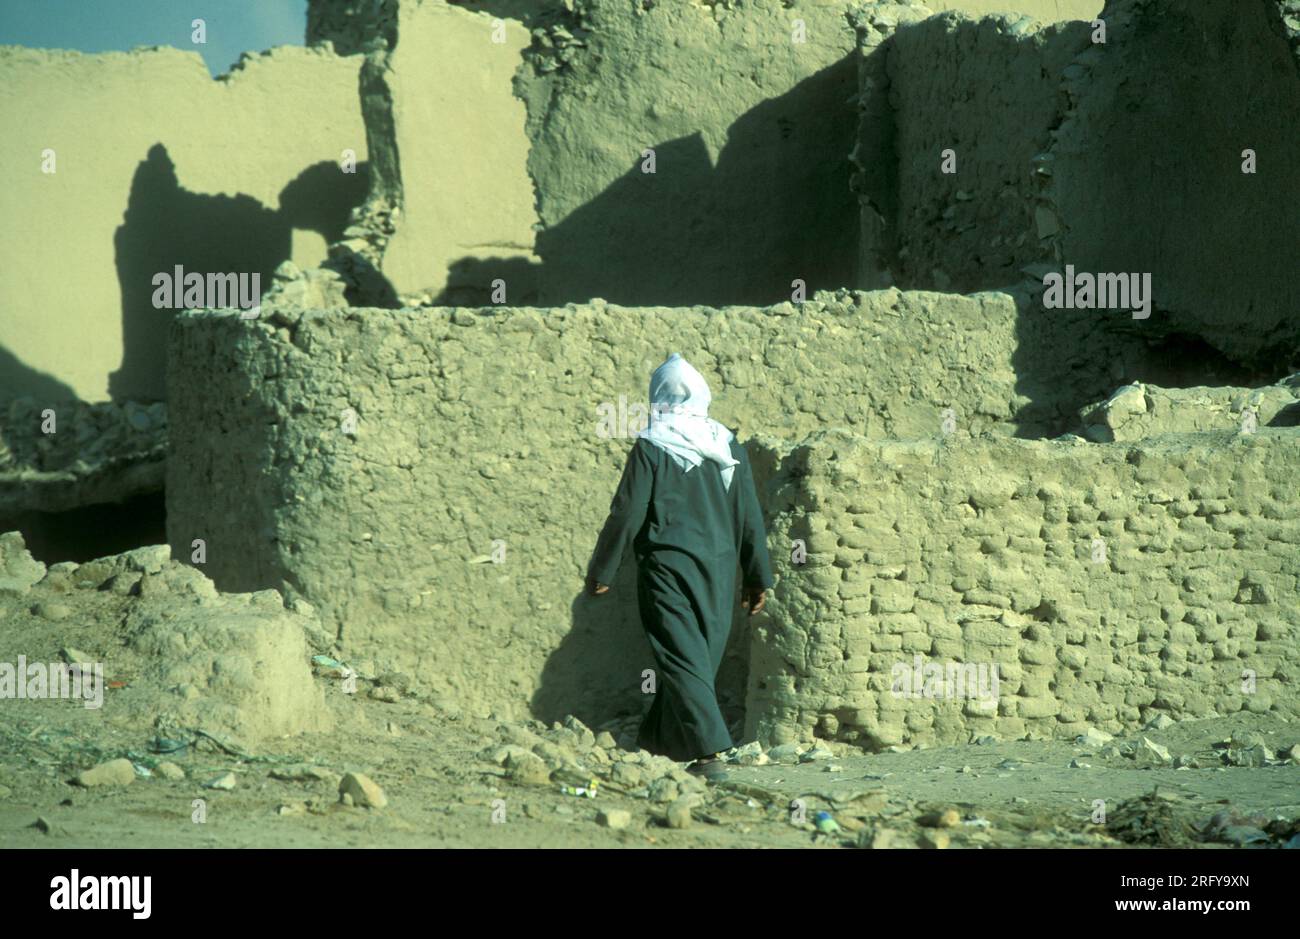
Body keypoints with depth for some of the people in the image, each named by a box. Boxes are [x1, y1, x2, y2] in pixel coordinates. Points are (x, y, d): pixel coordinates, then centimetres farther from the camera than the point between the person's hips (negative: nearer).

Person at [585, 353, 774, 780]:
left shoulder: (651, 448, -9)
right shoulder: (729, 448, 5)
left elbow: (627, 514, -9)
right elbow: (749, 517, 8)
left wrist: (601, 570, 1)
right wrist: (758, 577, 16)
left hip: (667, 568, -5)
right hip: (718, 568, 5)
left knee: (682, 660, -5)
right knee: (700, 659, 14)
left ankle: (709, 751, -17)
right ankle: (656, 740, 26)